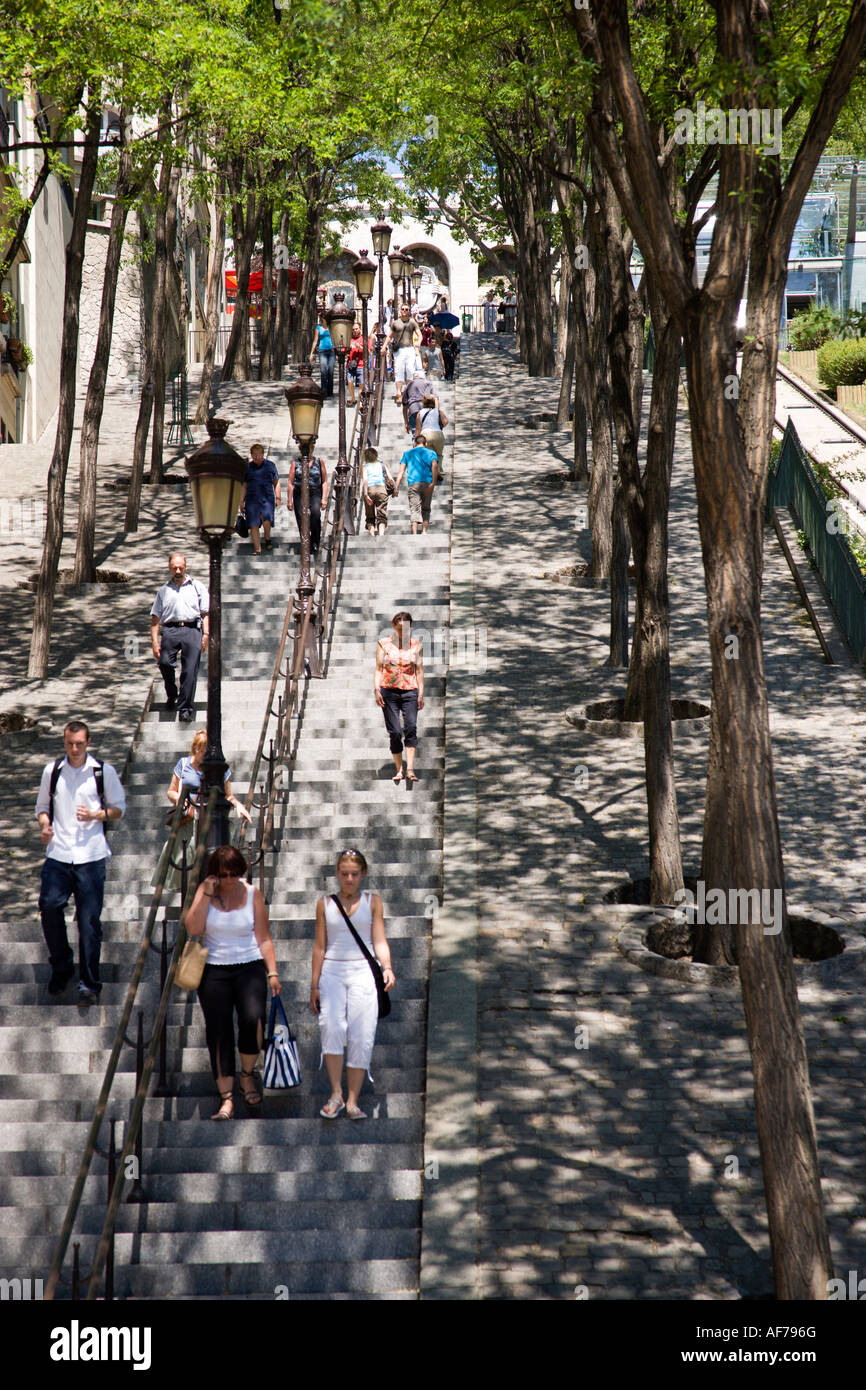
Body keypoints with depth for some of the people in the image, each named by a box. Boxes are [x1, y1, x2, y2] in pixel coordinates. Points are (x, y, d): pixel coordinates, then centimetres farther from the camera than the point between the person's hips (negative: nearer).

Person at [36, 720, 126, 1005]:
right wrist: (44, 825, -4)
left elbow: (119, 808, 8)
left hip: (91, 856, -2)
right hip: (58, 854, 2)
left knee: (89, 920, -2)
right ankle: (61, 966, 18)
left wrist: (96, 815, -10)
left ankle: (89, 984, 7)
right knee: (49, 907, -7)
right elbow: (43, 806, 17)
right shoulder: (51, 771, 8)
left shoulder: (104, 771, 2)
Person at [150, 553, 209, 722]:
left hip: (192, 629, -1)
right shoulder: (164, 590, 22)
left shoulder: (197, 586, 19)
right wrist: (155, 640, 6)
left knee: (190, 670, -13)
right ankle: (171, 695, 6)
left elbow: (206, 613, 13)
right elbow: (155, 618, 18)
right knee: (164, 662, -20)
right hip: (170, 630, 1)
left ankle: (185, 708, -11)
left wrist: (205, 634, -1)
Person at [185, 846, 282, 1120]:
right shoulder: (205, 891, 3)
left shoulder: (252, 894, 3)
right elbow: (193, 928, -10)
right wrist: (207, 894, -13)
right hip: (213, 970, 1)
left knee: (253, 1020, -21)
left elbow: (263, 938, 4)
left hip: (249, 966, -1)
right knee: (219, 1031, -4)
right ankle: (226, 1098, 1)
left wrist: (272, 973, -2)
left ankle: (247, 1076, 5)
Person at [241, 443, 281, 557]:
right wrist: (241, 502, 9)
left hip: (267, 498, -1)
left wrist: (277, 498, 6)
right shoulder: (247, 467, 11)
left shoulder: (270, 465, 10)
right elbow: (244, 486, 15)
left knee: (266, 520, -22)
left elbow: (276, 483, 15)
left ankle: (267, 538, 6)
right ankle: (257, 549, -2)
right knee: (253, 525, -6)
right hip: (252, 499, 1)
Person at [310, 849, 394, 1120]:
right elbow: (320, 946, 12)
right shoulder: (325, 904, 11)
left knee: (361, 1036, -7)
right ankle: (336, 1094, -14)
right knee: (332, 1027, -22)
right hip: (331, 971, 0)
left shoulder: (373, 902, 9)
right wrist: (314, 985, 8)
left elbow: (379, 941, 3)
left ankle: (352, 1100, -1)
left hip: (363, 973, 0)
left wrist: (387, 967, -15)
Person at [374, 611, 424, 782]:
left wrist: (421, 693, 5)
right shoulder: (384, 644, 7)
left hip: (410, 691, 0)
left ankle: (410, 769, -25)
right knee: (394, 732, -3)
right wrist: (376, 689, -7)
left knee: (411, 727, -18)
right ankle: (399, 770, 8)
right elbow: (378, 669, 5)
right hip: (389, 691, 0)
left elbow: (419, 670, 12)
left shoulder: (415, 645, 11)